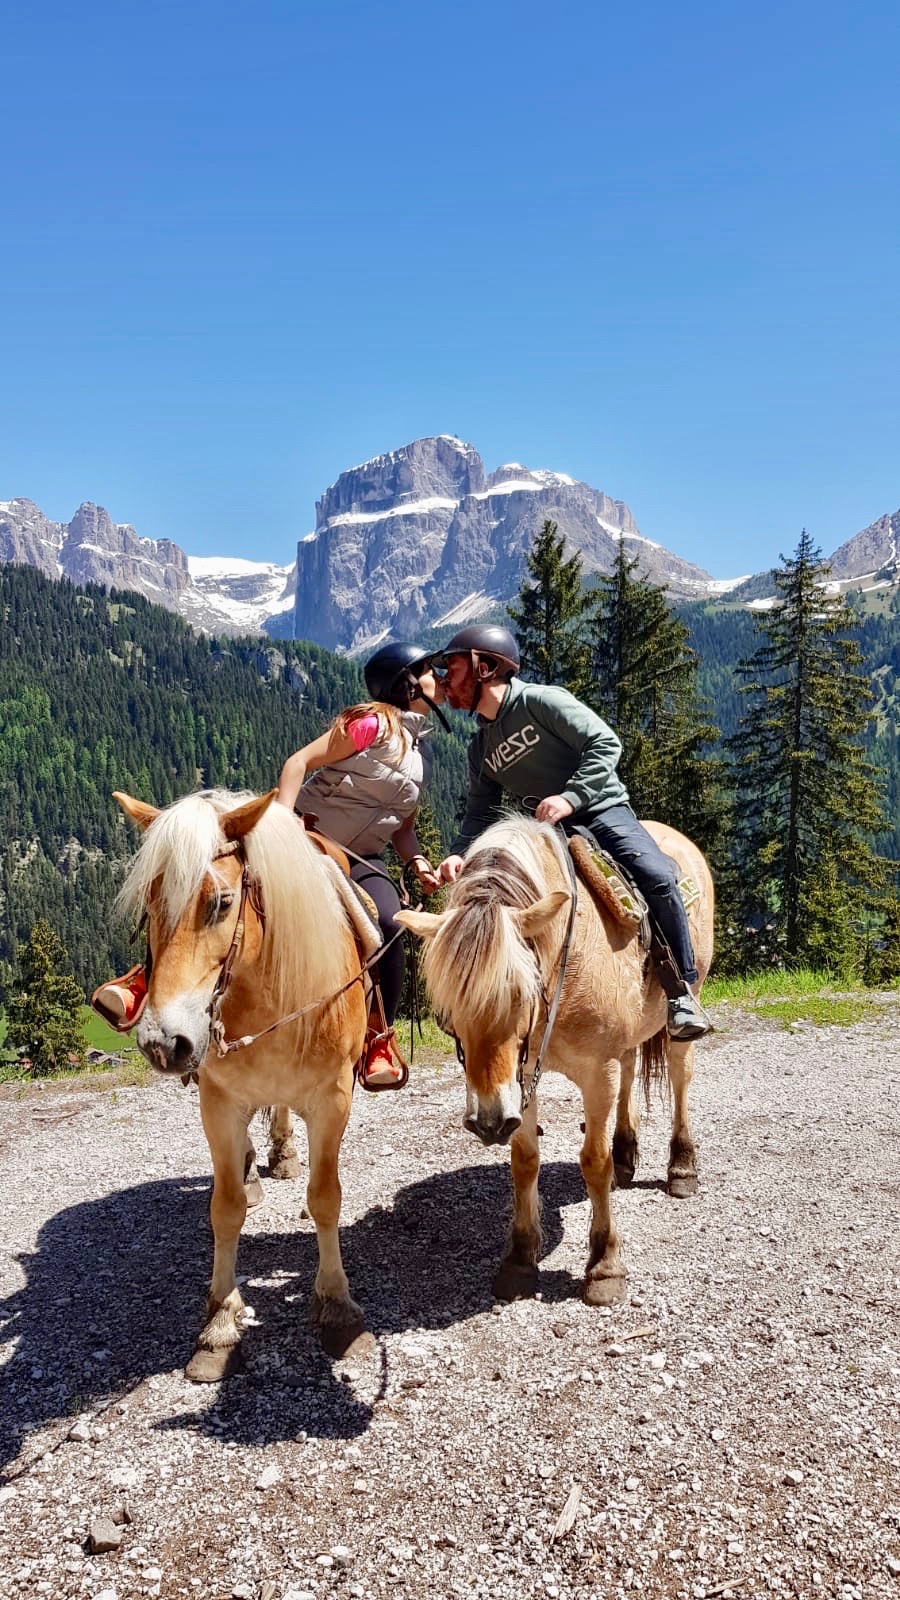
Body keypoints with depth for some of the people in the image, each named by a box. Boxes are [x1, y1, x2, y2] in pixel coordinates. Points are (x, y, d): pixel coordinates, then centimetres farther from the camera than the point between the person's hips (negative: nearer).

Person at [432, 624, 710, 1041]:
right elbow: (480, 814, 10)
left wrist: (571, 796, -28)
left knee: (657, 877, -28)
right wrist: (459, 852, -11)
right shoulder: (481, 749, 10)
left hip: (601, 810, -6)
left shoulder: (541, 700, -9)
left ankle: (681, 990, -12)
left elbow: (605, 744, -15)